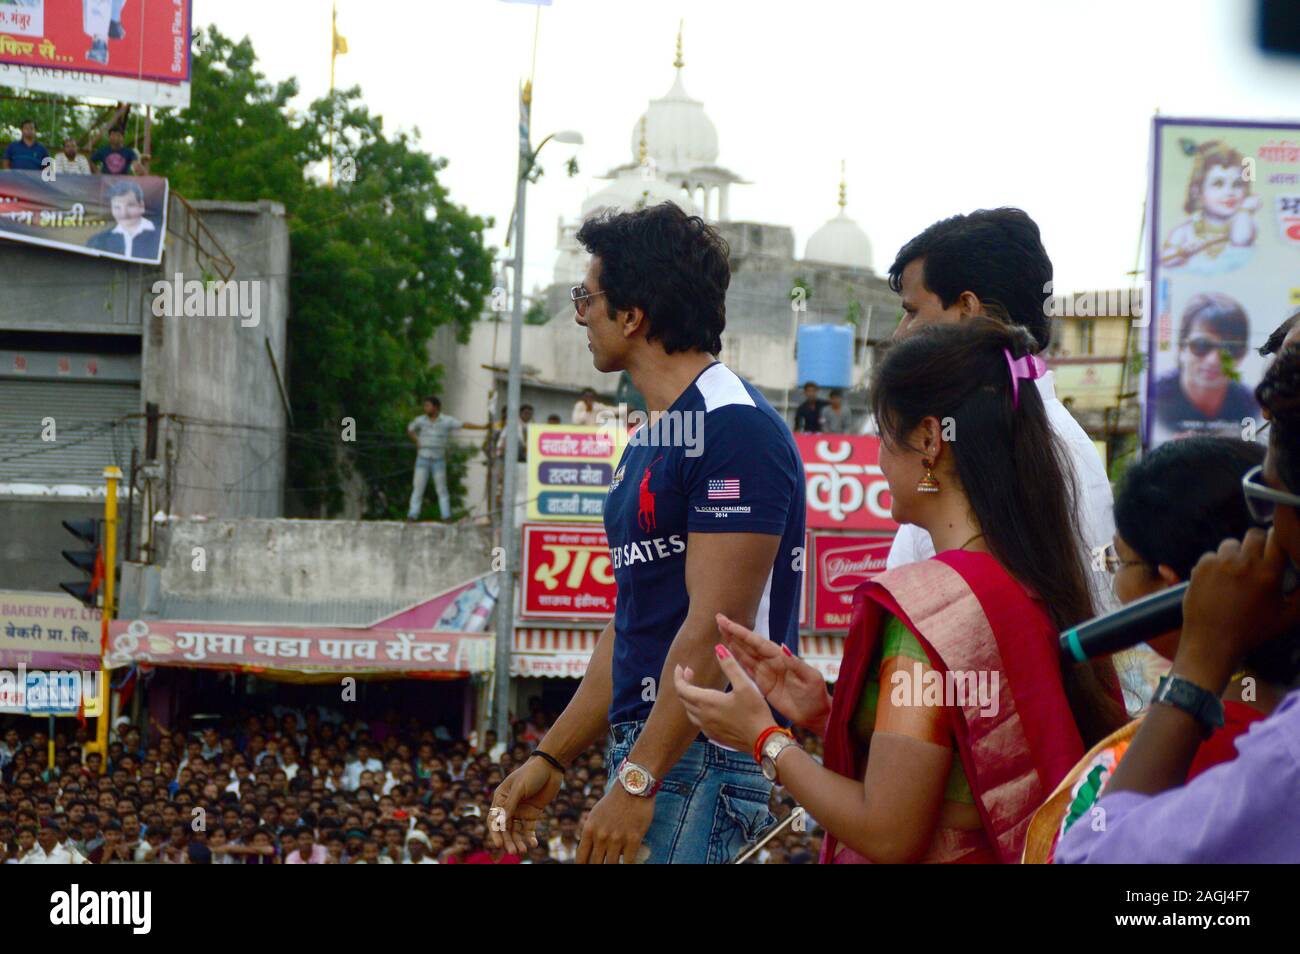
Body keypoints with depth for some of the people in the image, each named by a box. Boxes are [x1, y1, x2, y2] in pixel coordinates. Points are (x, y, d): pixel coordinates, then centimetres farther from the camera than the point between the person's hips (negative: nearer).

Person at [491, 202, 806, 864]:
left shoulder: (734, 426, -14)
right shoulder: (651, 440, 18)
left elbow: (714, 625, -21)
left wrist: (635, 783, -24)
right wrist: (549, 760, 22)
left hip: (704, 755, -10)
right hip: (648, 751, 10)